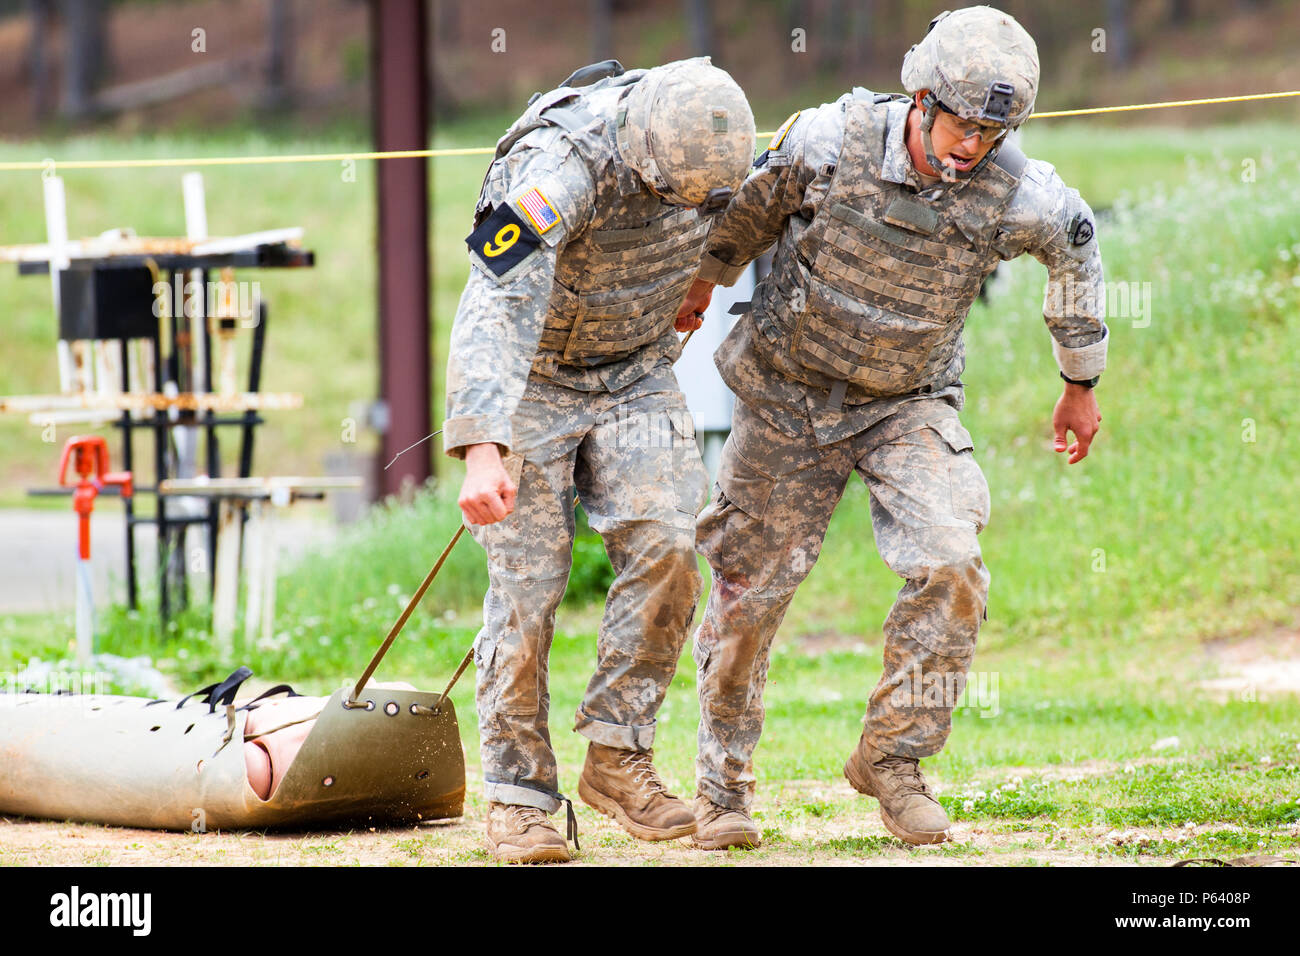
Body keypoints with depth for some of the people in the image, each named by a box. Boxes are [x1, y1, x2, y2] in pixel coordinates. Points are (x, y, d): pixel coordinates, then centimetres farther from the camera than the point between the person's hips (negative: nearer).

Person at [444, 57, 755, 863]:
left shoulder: (706, 138, -15)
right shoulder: (559, 169, -35)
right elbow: (496, 314, -44)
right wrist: (482, 453, -53)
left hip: (634, 371, 5)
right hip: (529, 373, -5)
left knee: (666, 544, -14)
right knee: (528, 582, -8)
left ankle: (618, 758, -5)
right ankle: (519, 797, 1)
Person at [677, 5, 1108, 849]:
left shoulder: (1014, 194, -19)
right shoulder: (828, 143, -23)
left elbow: (1076, 244, 5)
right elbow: (754, 205, 0)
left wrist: (1082, 382, 15)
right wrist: (704, 277, 17)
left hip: (908, 404, 1)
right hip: (789, 393, 0)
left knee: (949, 567, -21)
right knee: (751, 589, 5)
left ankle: (892, 756, -4)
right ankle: (724, 783, 23)